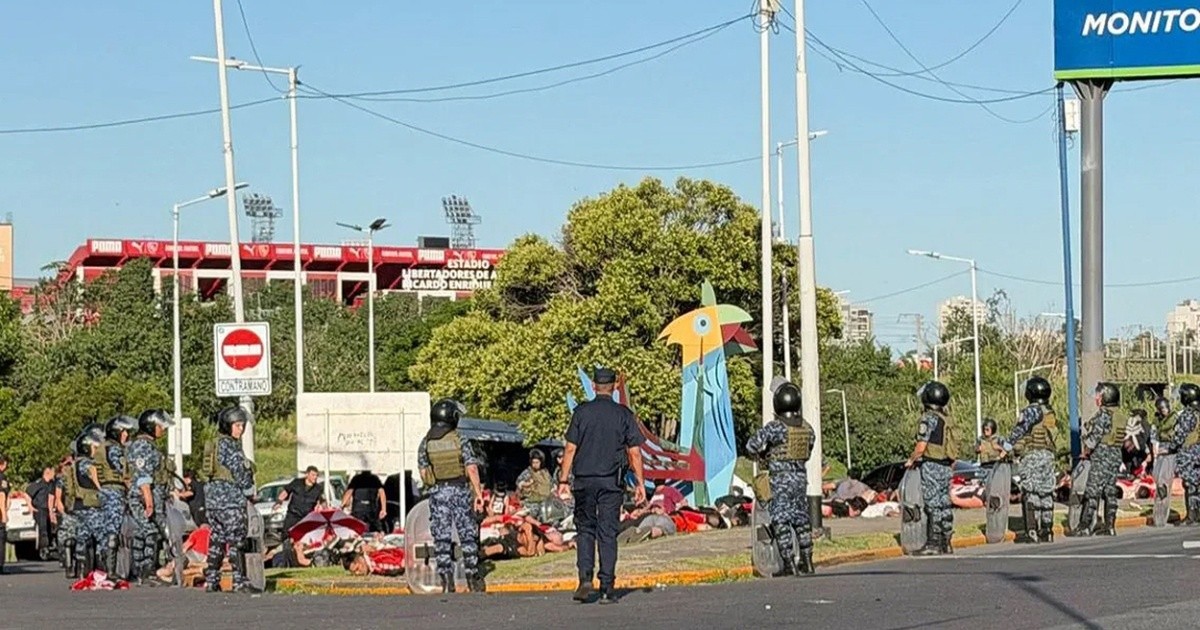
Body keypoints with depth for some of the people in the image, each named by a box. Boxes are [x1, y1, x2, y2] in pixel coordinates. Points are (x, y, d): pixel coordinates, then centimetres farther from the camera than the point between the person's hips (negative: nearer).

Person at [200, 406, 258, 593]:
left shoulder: (214, 444, 16)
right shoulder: (228, 445, -13)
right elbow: (239, 470, -14)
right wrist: (250, 490, 0)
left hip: (213, 494, 10)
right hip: (230, 495, -10)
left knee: (217, 539, 11)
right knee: (236, 540, -8)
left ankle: (211, 581, 12)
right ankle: (240, 581, -10)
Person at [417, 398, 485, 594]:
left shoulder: (426, 443, 1)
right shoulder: (460, 440, -7)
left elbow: (423, 472, 3)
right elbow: (472, 469, -11)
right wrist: (478, 493, -6)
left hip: (437, 492, 1)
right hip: (460, 490, -1)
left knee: (441, 537, 3)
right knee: (467, 534, 7)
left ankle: (446, 577, -2)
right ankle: (472, 575, 8)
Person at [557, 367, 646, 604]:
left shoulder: (581, 412, 0)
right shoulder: (623, 414, 1)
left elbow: (570, 449, -1)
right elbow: (634, 452, 0)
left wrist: (563, 480, 3)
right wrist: (640, 483, 6)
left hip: (584, 480, 0)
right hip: (612, 482, 0)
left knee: (585, 529, 12)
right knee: (607, 533, 3)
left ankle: (585, 579, -4)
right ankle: (607, 588, 0)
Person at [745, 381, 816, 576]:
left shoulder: (774, 427, -16)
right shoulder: (807, 427, 2)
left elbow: (752, 446, -10)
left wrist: (763, 455, 11)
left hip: (780, 479, -6)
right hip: (801, 477, 6)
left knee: (780, 522, -2)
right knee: (801, 520, 15)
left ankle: (789, 565, -6)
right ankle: (806, 562, 19)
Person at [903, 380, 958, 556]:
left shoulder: (928, 418, -13)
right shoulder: (947, 419, 12)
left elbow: (921, 446, -17)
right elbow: (949, 446, 14)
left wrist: (911, 460, -1)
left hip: (931, 467, -8)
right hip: (946, 467, 8)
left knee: (933, 505, -7)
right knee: (944, 505, 11)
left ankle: (933, 544, -7)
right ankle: (946, 543, 14)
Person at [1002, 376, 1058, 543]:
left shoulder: (1031, 411, -10)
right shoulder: (1050, 412, 13)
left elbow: (1019, 430, -19)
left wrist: (1007, 447, -16)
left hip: (1032, 455, -7)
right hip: (1048, 455, 7)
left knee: (1031, 494, -7)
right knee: (1046, 493, 11)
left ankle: (1033, 531, -13)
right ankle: (1047, 530, 15)